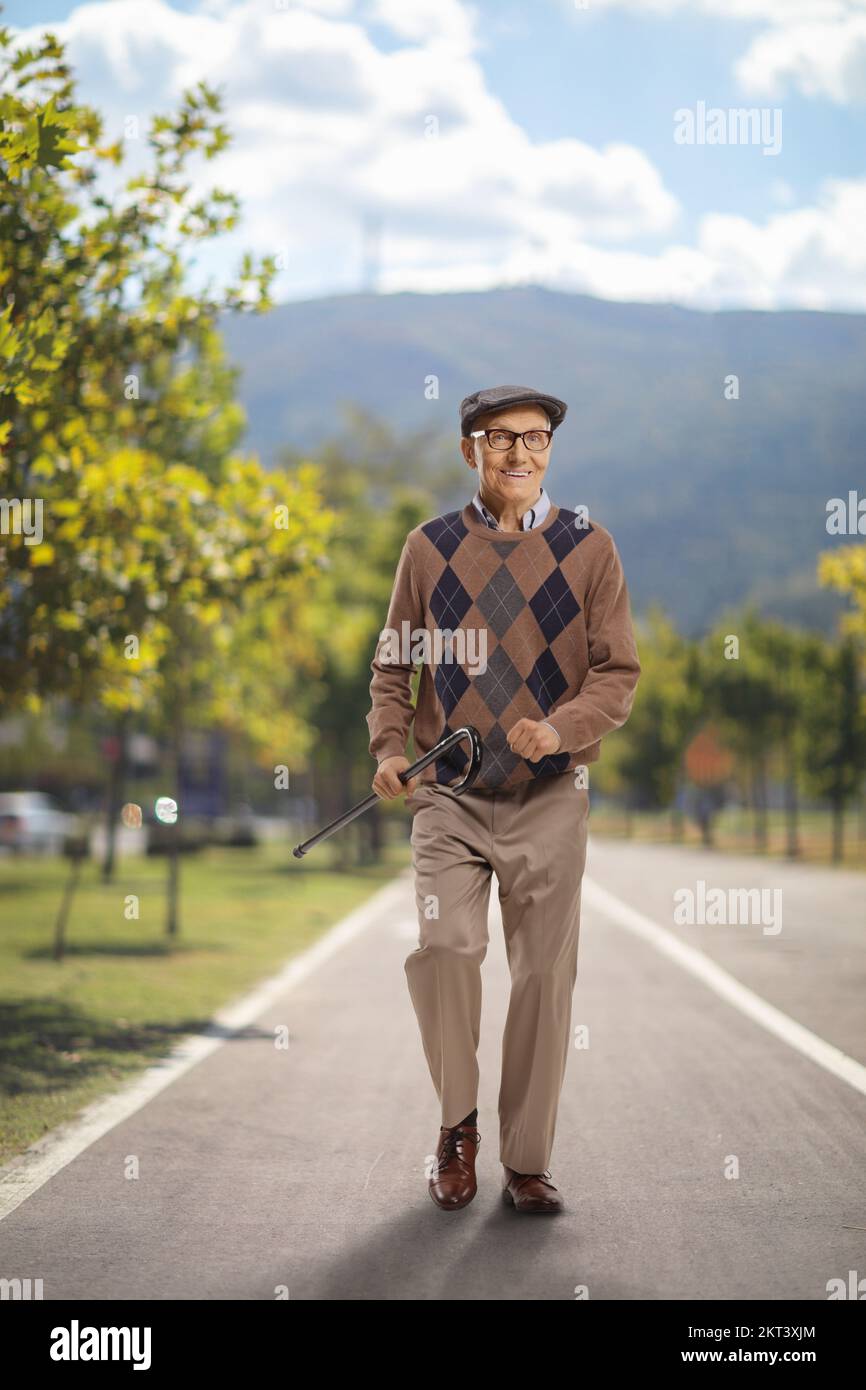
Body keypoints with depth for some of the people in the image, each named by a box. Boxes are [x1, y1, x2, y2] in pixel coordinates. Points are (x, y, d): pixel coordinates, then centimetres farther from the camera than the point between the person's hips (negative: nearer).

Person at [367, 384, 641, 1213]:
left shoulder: (587, 549, 3)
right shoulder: (430, 548, 7)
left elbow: (618, 673, 1)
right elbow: (393, 664, 11)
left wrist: (560, 728, -18)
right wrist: (389, 748, -6)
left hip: (547, 799, 0)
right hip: (449, 797, 0)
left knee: (545, 974, 1)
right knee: (443, 947, -16)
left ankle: (526, 1161, 14)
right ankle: (457, 1126, 7)